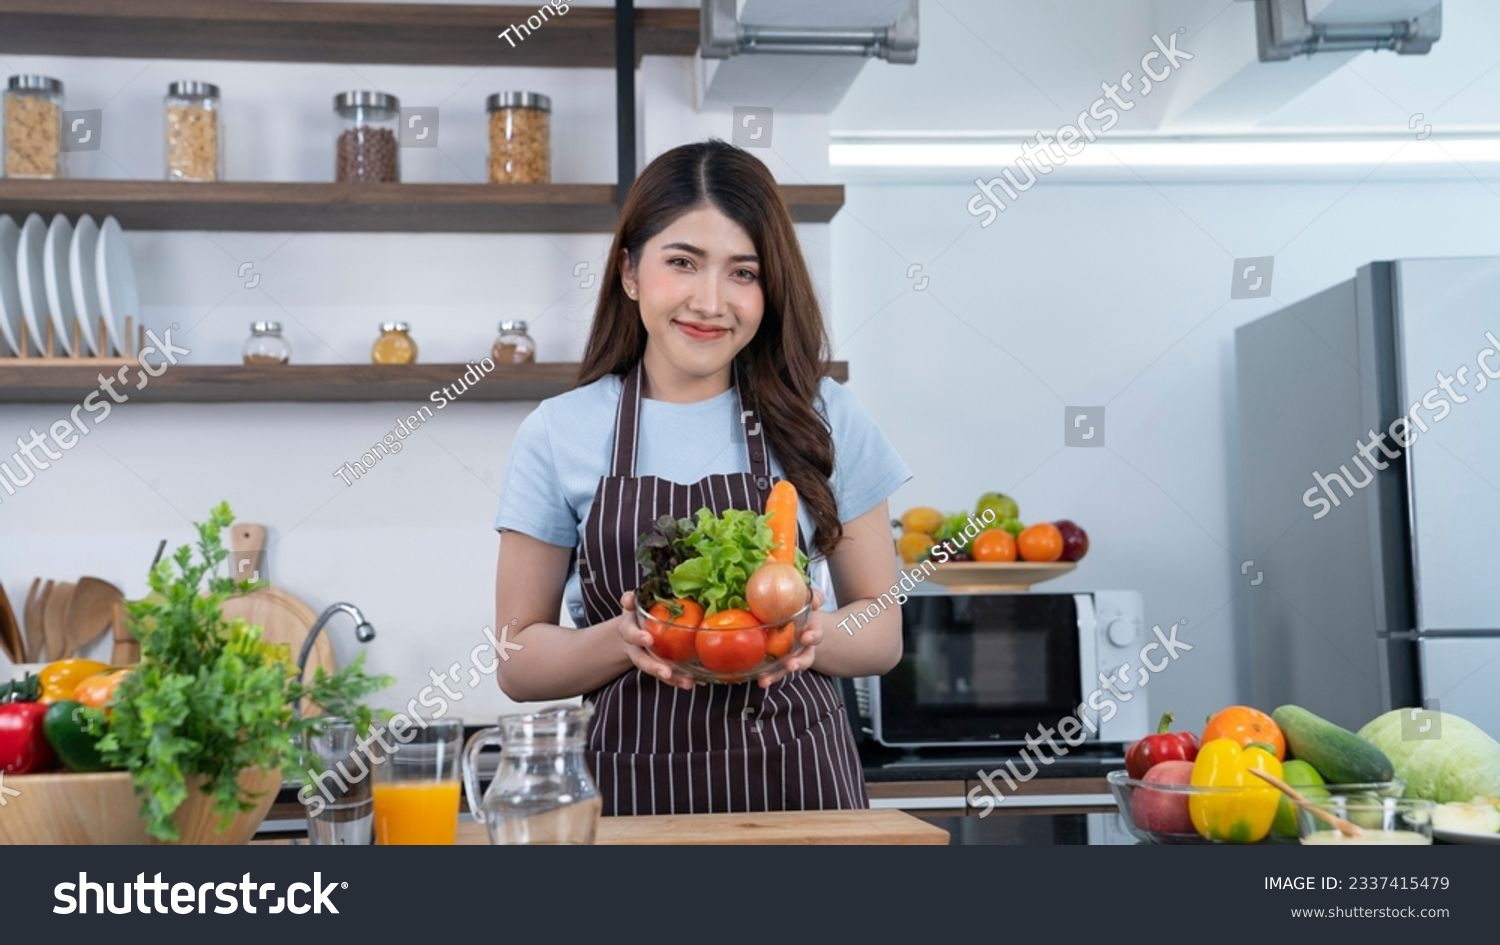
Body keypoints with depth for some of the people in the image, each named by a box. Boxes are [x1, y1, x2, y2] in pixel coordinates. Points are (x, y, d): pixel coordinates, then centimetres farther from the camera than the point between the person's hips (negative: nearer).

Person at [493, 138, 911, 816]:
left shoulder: (825, 420, 0)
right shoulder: (558, 435, -2)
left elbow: (883, 634, 5)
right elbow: (517, 663, 1)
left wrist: (813, 636, -16)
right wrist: (624, 640, -17)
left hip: (802, 783, 1)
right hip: (634, 788, 0)